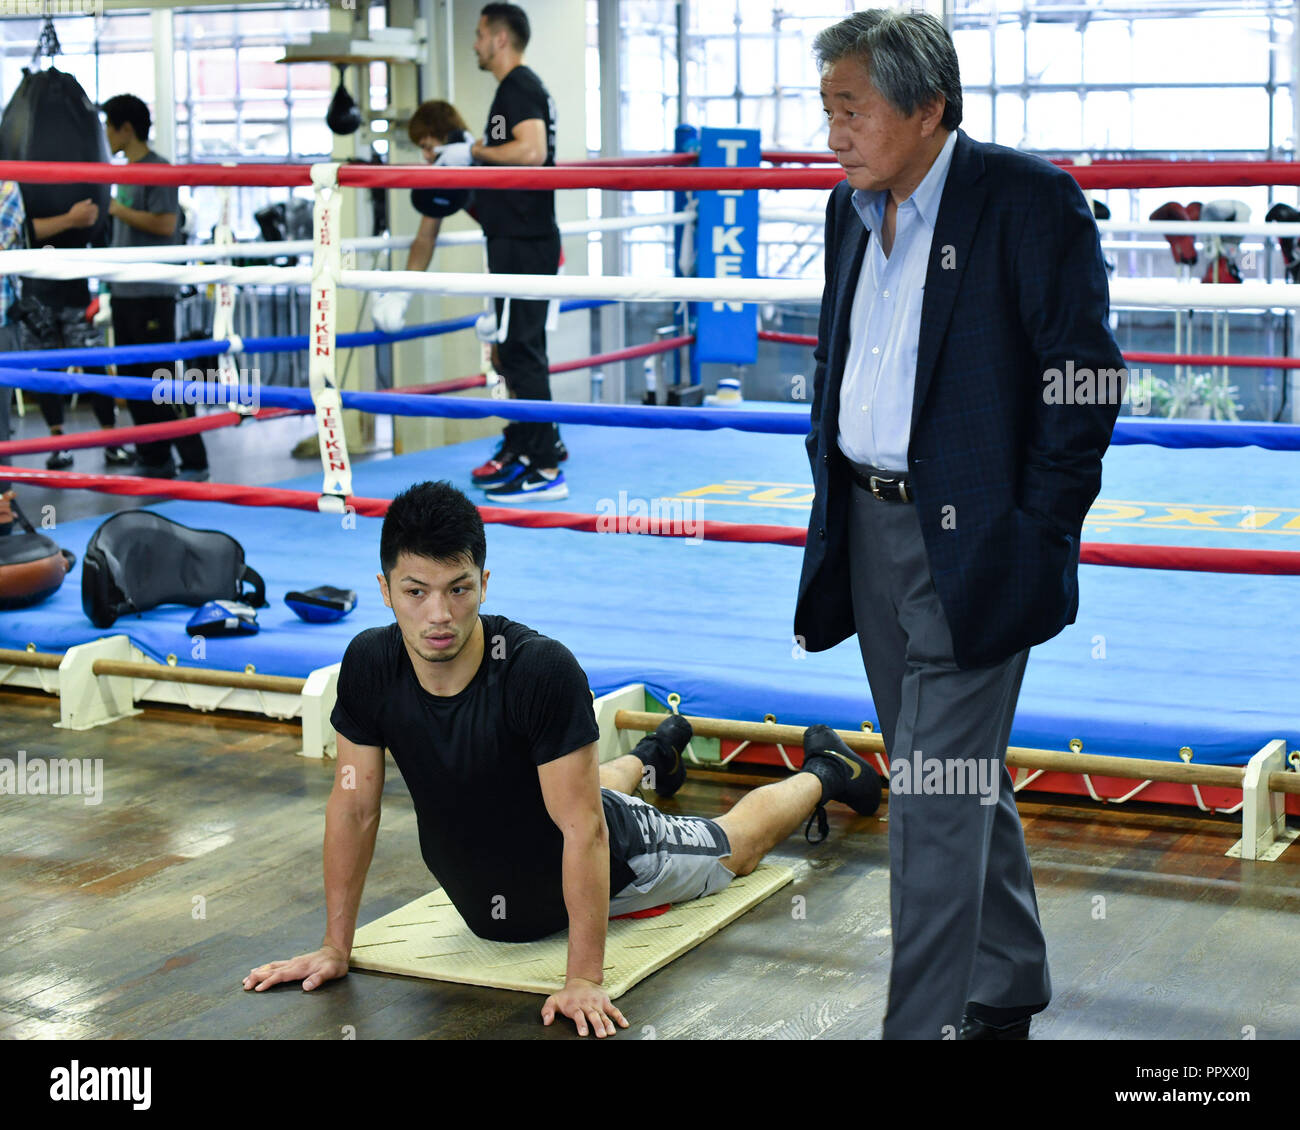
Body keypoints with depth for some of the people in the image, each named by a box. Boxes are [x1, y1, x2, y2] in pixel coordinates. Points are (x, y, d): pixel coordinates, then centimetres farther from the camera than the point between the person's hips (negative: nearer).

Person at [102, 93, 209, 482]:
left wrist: (118, 209, -14)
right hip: (124, 290, 9)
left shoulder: (158, 171, -10)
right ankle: (155, 460, 17)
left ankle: (194, 462, -3)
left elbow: (164, 223, -20)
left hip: (152, 292, -9)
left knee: (161, 377, -8)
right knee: (133, 378, 10)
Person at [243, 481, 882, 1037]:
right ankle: (650, 758, 67)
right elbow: (354, 806, -15)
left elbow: (583, 829, -36)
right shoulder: (369, 665, -27)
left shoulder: (542, 670, -40)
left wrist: (583, 981, -37)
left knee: (733, 846, 24)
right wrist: (335, 947, -11)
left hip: (610, 861, -4)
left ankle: (821, 772, 52)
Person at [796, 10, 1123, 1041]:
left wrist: (1035, 530, -12)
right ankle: (1009, 991, 34)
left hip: (972, 541, -7)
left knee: (936, 793, -7)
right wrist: (832, 493, 13)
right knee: (962, 774, 18)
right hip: (870, 527, 8)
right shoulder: (851, 211, 10)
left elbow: (1083, 375, -12)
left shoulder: (1030, 200, -12)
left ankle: (924, 1022, 1)